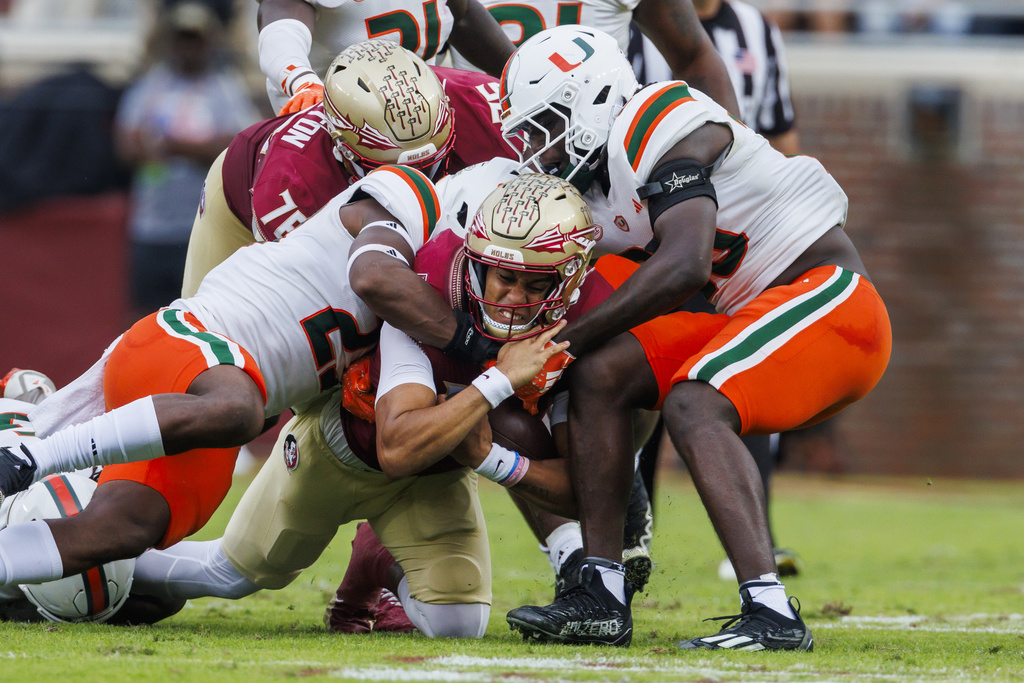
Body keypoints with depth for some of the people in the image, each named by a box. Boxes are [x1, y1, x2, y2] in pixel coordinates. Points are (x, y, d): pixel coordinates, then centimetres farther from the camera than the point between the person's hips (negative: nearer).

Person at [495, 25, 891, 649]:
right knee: (600, 375, -1)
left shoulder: (659, 126, -17)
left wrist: (567, 339, -21)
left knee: (692, 404, -29)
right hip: (757, 314, 9)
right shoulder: (592, 191, 11)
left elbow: (684, 266, -28)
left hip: (828, 294, -9)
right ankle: (602, 597, -3)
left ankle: (771, 613, -35)